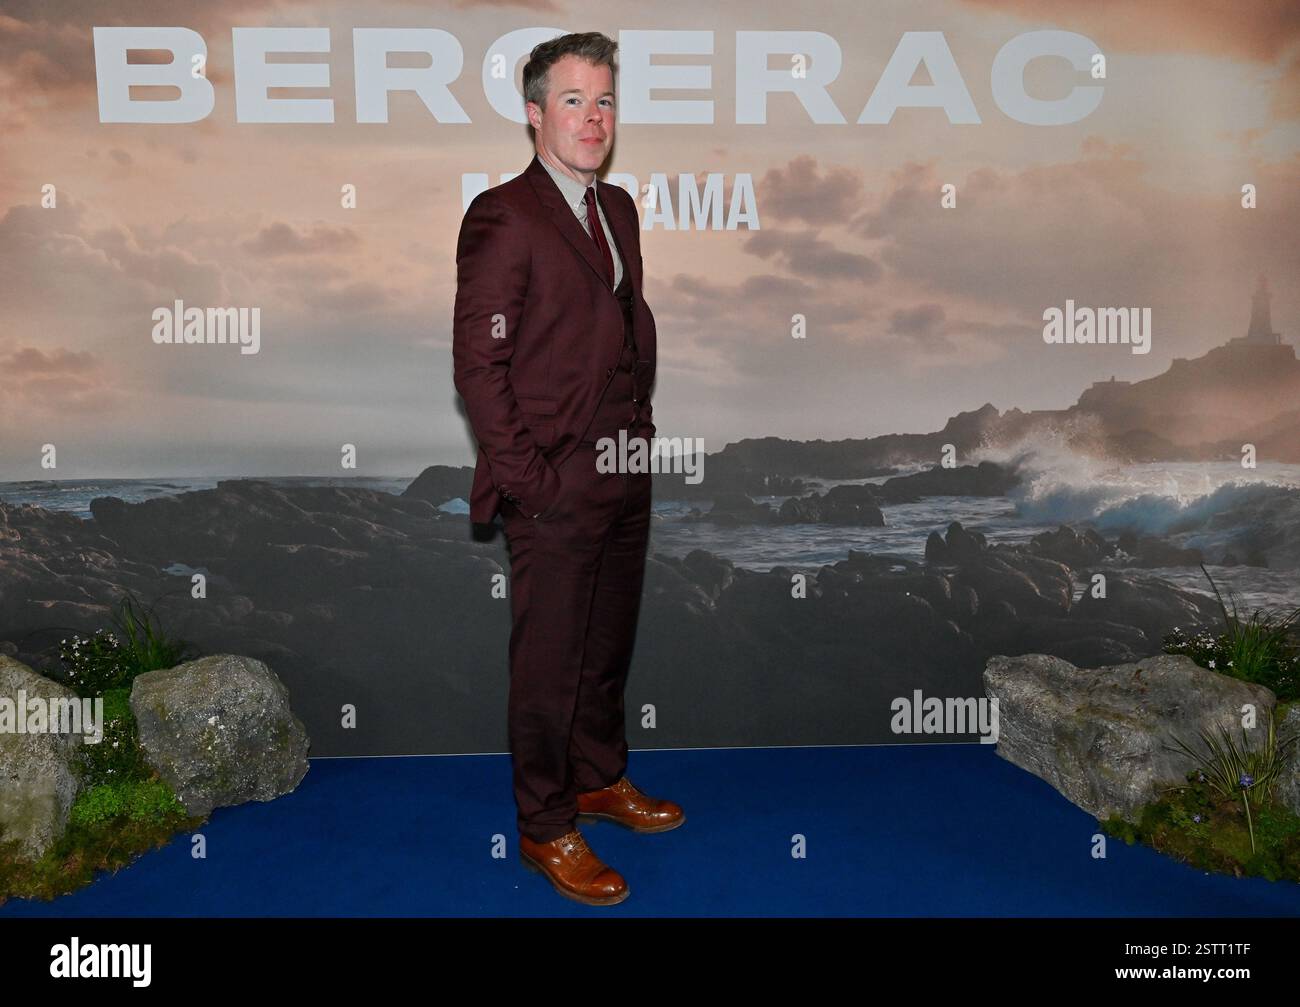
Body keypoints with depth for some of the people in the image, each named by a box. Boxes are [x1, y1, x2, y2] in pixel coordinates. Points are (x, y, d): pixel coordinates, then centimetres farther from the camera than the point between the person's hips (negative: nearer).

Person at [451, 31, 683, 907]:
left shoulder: (619, 207, 14)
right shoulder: (503, 216, -11)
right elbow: (479, 364, -14)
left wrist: (643, 426, 11)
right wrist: (528, 475, -16)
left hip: (627, 473, 8)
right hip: (556, 483, -7)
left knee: (610, 643, 19)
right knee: (550, 661, 4)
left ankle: (600, 778, 38)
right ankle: (545, 827, 21)